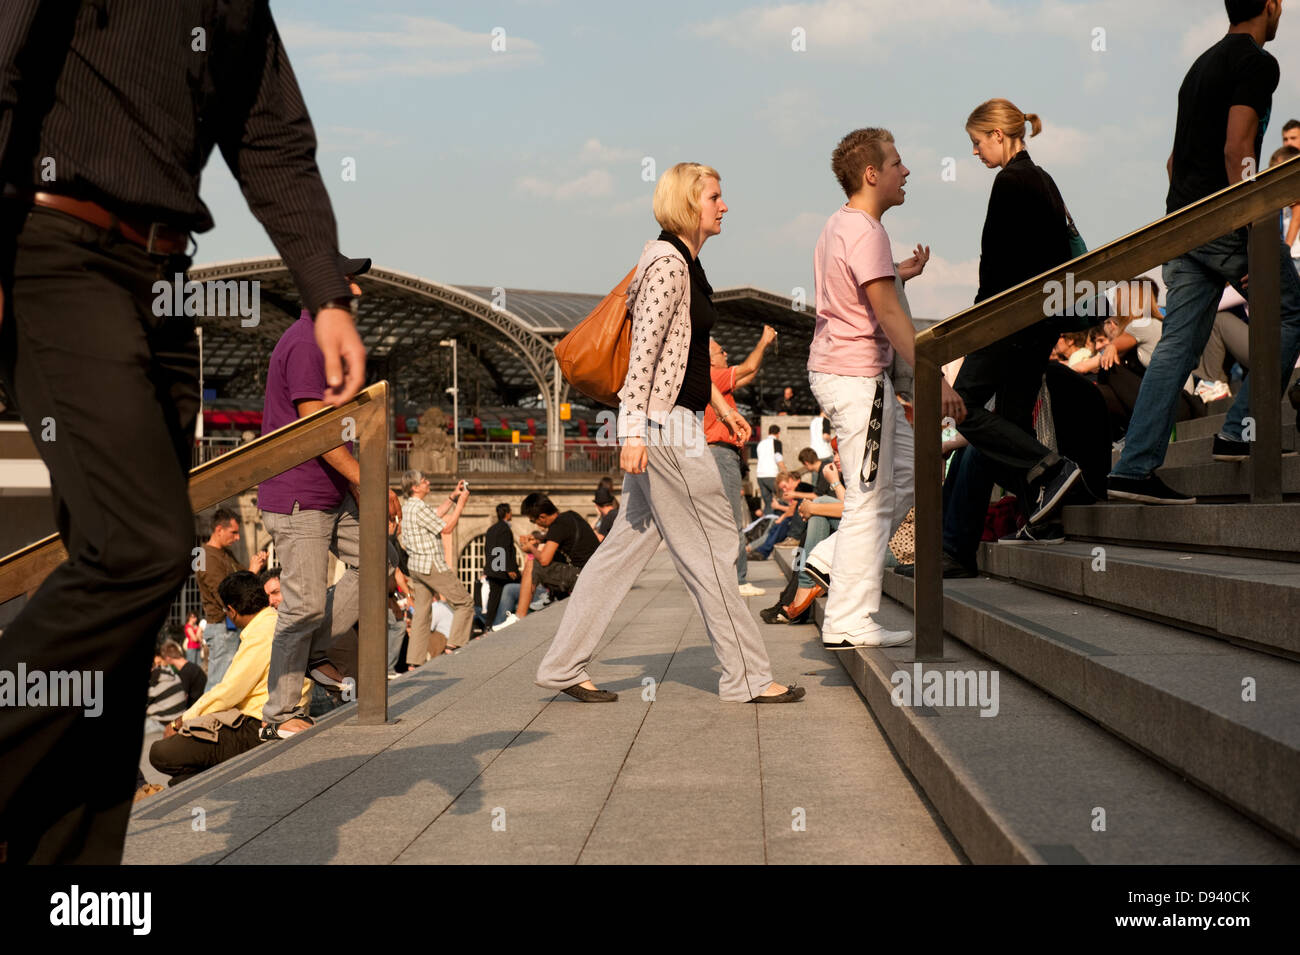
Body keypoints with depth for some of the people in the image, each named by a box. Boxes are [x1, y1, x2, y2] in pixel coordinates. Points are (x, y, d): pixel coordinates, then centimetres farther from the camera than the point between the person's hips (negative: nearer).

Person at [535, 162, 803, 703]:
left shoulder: (687, 263, 18)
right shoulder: (668, 263, -13)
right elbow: (645, 349, -20)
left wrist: (721, 407, 26)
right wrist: (634, 432, -23)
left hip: (674, 422, 10)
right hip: (663, 425, -10)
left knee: (628, 544, 10)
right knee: (710, 548, -2)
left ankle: (564, 666, 14)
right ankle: (747, 677, 7)